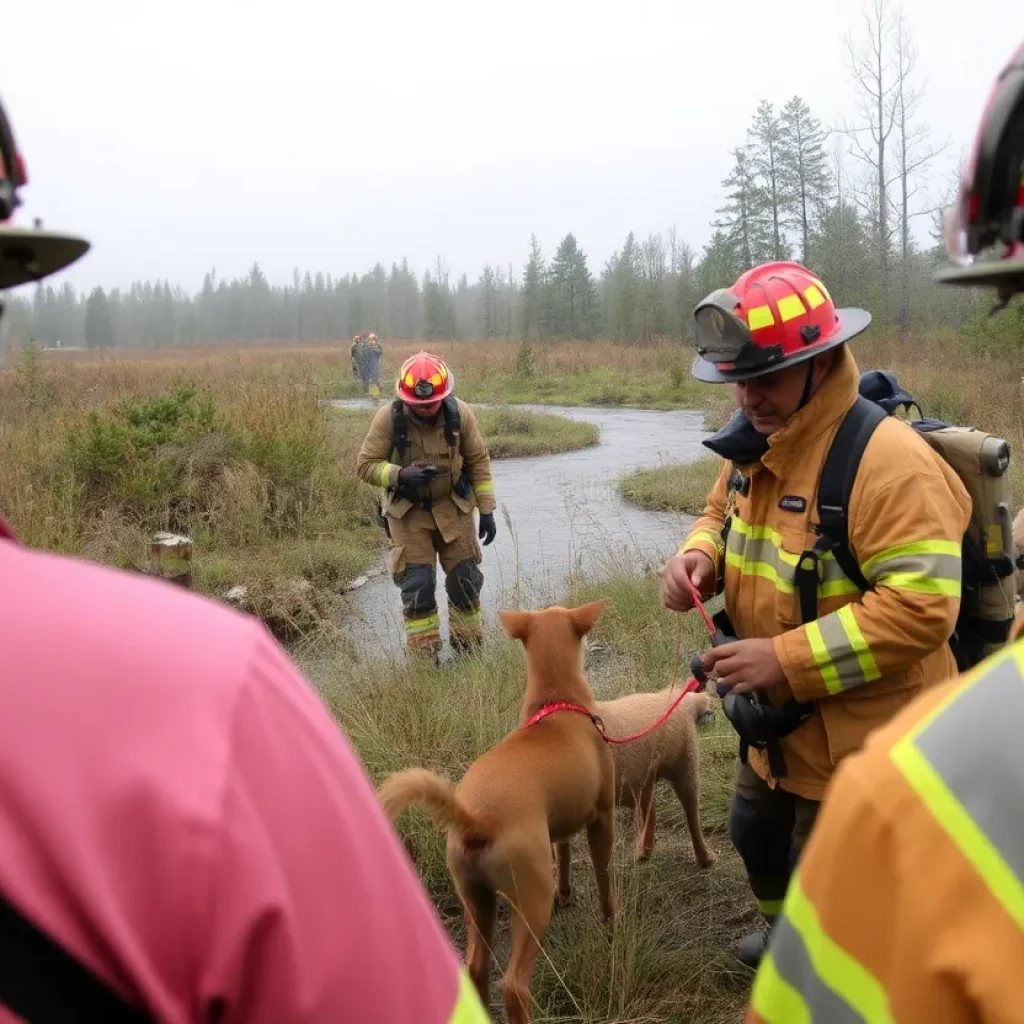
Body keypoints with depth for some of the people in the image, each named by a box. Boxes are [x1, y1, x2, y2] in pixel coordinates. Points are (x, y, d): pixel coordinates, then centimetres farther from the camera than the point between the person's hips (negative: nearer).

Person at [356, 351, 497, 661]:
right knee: (417, 584, -5)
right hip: (408, 511, -2)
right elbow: (365, 465, -12)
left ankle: (468, 646, 27)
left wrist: (486, 510, -2)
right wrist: (400, 475, -31)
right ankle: (423, 657, 8)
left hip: (453, 507, 2)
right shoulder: (388, 418, -19)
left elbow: (478, 461, -2)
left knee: (465, 578, 7)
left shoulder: (460, 414, -13)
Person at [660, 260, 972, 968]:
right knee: (758, 838, 30)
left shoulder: (888, 461, -28)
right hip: (776, 724, 9)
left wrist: (787, 659, -32)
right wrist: (697, 557, -7)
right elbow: (724, 516, 17)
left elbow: (921, 607, -32)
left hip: (857, 740, -9)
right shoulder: (755, 443, 0)